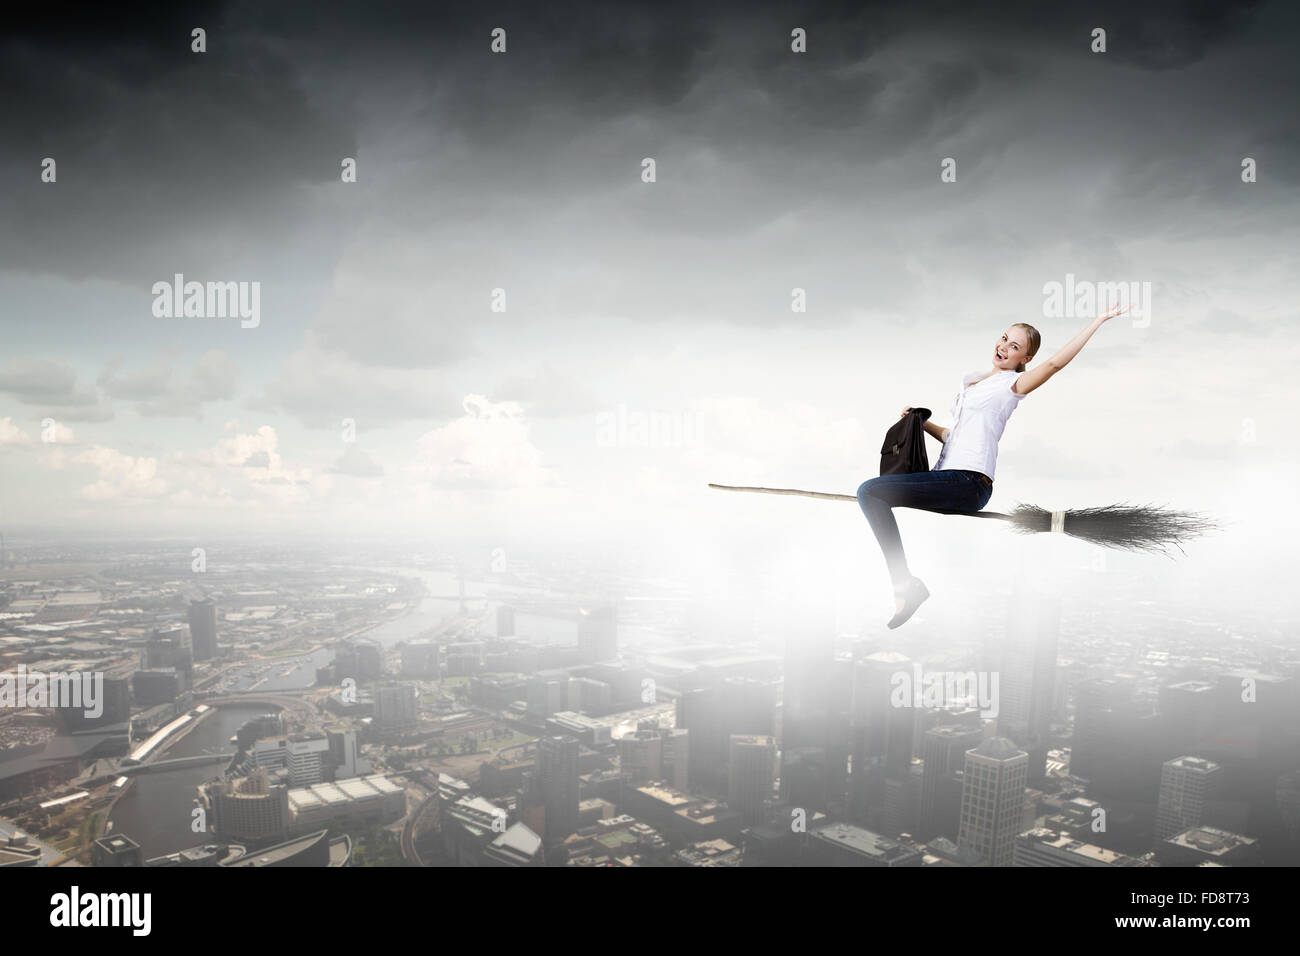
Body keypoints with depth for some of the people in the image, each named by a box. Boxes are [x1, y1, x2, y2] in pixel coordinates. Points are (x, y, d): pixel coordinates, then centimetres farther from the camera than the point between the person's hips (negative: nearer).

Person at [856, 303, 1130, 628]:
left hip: (969, 483, -9)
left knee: (870, 490, -25)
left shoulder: (1012, 383, 1)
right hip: (948, 476, 9)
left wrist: (1101, 319, -15)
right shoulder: (972, 381, 24)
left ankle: (905, 583, -25)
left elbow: (1056, 362, -15)